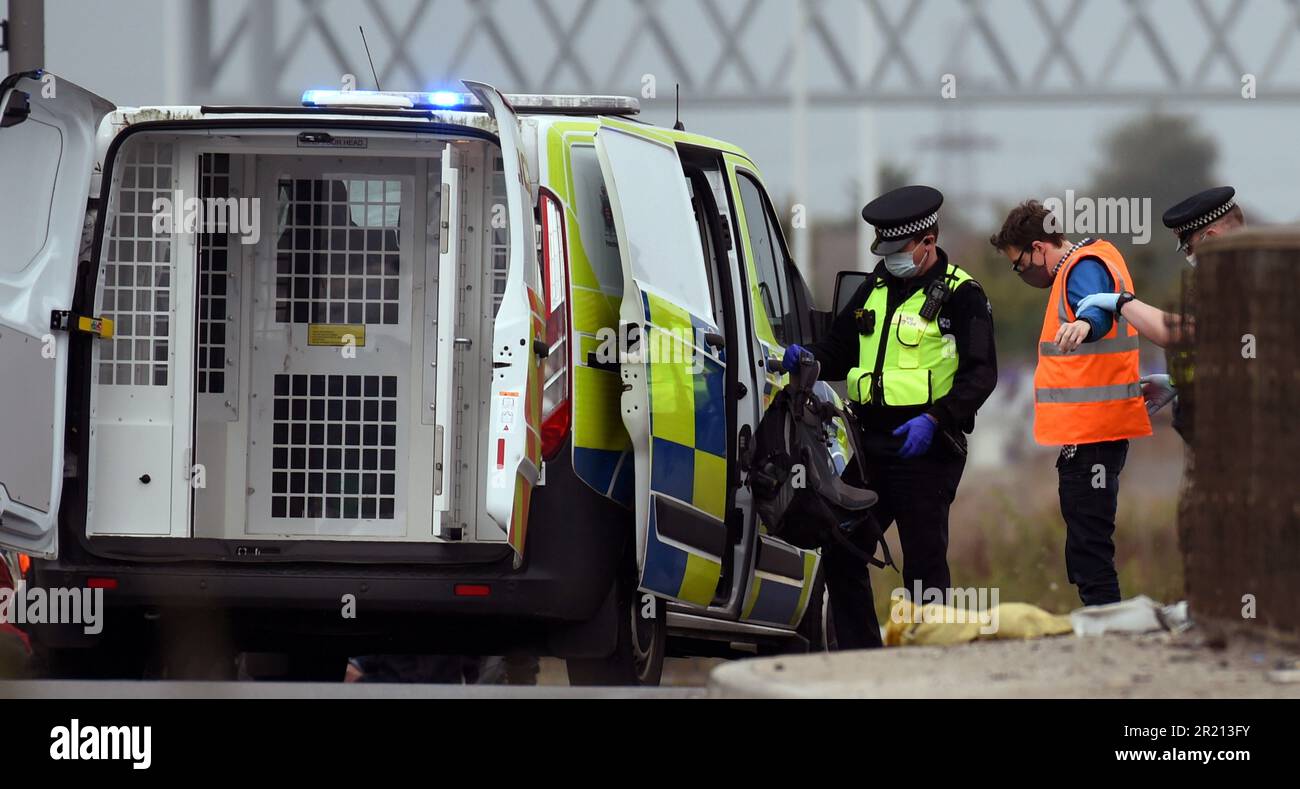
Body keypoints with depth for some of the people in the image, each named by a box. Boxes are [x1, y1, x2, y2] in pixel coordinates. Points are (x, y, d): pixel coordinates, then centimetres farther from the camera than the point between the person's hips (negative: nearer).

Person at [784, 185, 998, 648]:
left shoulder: (960, 295, -6)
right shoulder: (875, 288, 15)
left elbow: (980, 375, -12)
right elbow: (841, 349, 23)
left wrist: (935, 419, -24)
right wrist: (810, 360, 0)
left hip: (925, 448, -8)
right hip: (871, 444, 8)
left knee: (924, 561, -5)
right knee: (840, 552, 8)